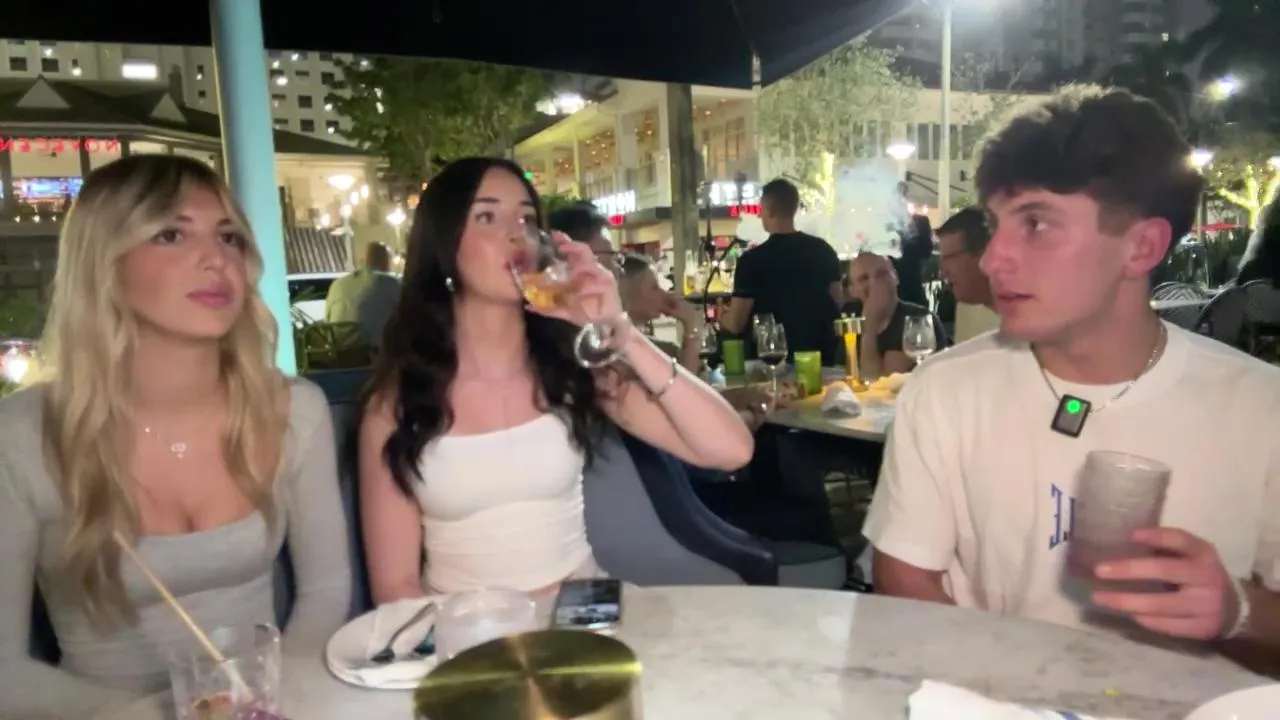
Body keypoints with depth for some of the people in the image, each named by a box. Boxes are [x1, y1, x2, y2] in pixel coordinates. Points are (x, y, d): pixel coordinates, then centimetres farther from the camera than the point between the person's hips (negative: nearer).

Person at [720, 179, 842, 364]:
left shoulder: (752, 260, -14)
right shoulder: (823, 249, 0)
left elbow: (736, 323, -12)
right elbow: (838, 302, 9)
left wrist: (723, 317, 10)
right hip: (822, 353, 4)